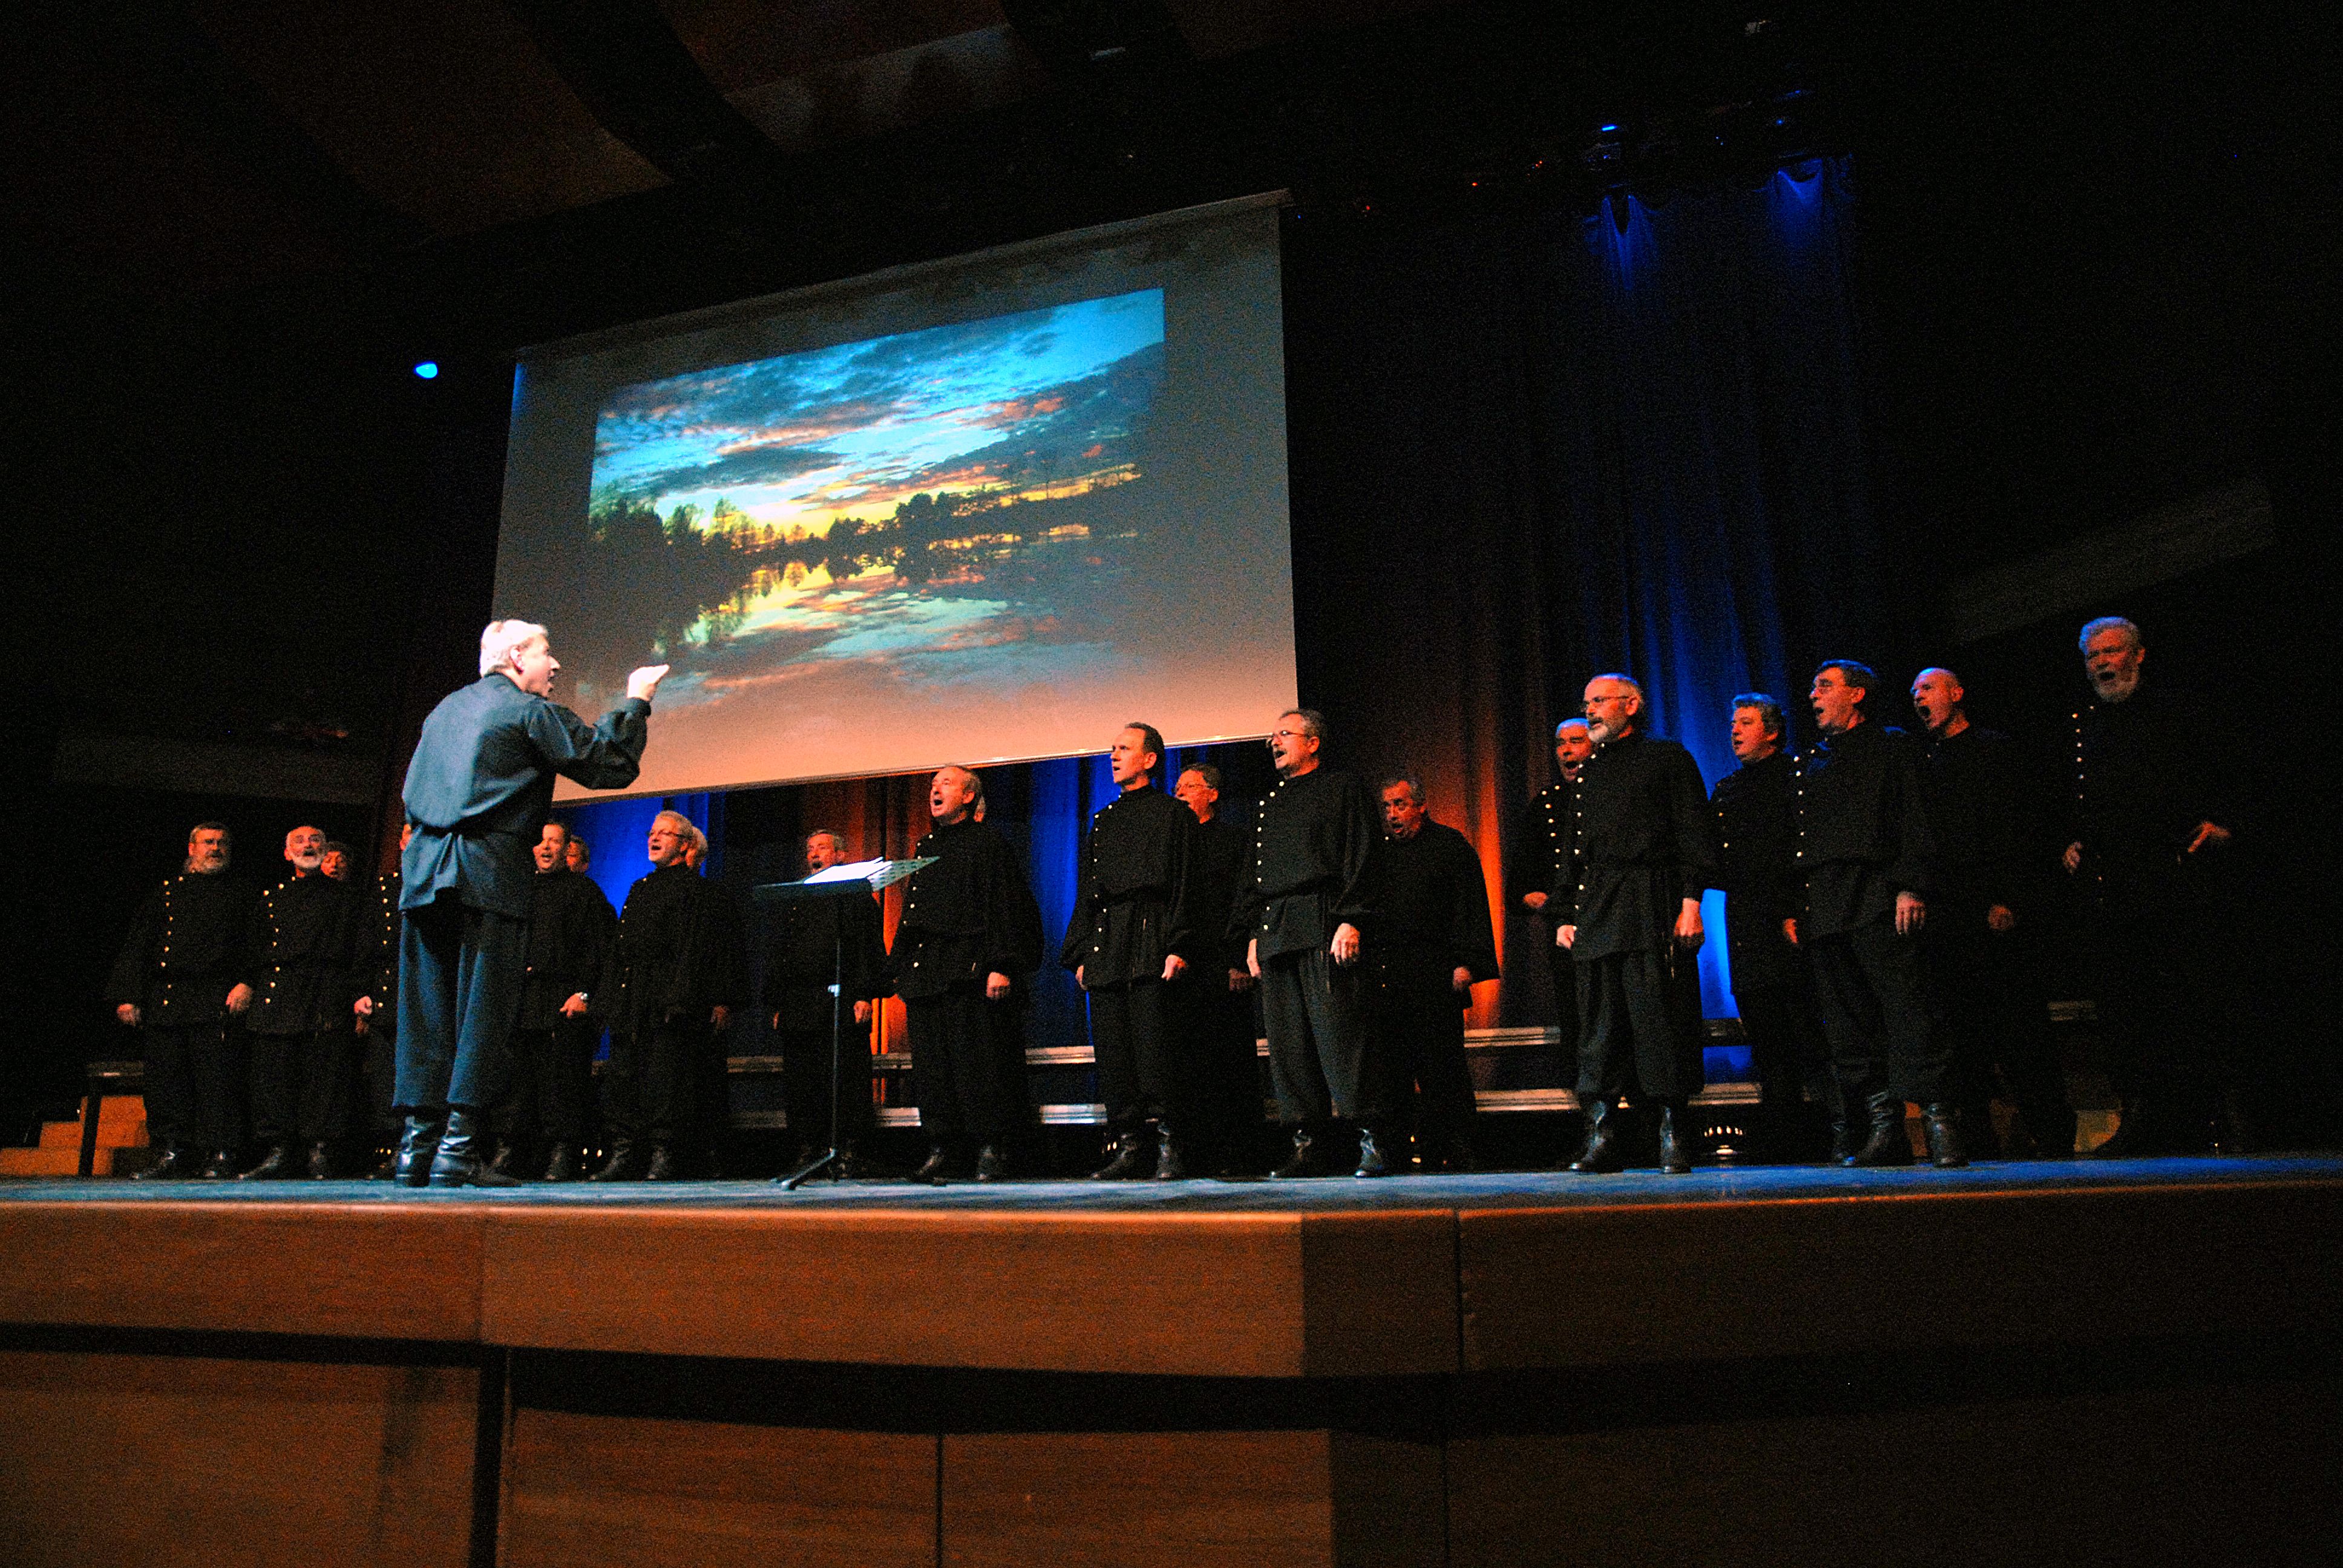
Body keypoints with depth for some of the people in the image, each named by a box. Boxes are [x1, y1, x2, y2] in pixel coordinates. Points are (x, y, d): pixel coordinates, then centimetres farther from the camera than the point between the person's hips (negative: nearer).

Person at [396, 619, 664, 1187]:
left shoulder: (446, 708, 21)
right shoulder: (529, 710, -2)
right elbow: (613, 765, -5)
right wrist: (635, 701, 7)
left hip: (423, 872, 7)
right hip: (487, 873, -7)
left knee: (427, 1013, 7)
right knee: (482, 1013, -4)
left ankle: (417, 1145, 9)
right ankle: (459, 1148, -7)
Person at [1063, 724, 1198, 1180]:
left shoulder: (1172, 814, 6)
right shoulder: (1103, 820, 23)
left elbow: (1183, 885, -2)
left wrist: (1178, 947, -13)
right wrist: (1080, 954, 13)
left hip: (1150, 938, -6)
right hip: (1104, 945, 6)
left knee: (1153, 1044, -12)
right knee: (1112, 1052, 1)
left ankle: (1169, 1147, -7)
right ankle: (1128, 1148, 6)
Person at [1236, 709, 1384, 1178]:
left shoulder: (1343, 788, 6)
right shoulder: (1268, 805, 24)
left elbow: (1359, 858, -4)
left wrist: (1349, 920, -15)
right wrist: (1253, 935, 14)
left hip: (1324, 924, -6)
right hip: (1275, 933, 7)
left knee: (1338, 1032, -11)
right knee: (1288, 1041, 3)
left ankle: (1370, 1140, -5)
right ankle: (1307, 1145, 8)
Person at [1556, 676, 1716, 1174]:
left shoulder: (1667, 757, 6)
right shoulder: (1589, 773, 22)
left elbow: (1694, 833, -1)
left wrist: (1692, 900, -12)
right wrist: (1565, 915, 14)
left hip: (1653, 908, -5)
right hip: (1596, 910, 5)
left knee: (1661, 1016, -6)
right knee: (1599, 1025, 2)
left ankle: (1674, 1134, 4)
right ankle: (1602, 1137, 6)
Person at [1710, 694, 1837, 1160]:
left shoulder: (1794, 775, 3)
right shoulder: (1725, 790, 21)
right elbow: (1717, 862, 20)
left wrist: (1797, 912, -14)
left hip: (1788, 920, -6)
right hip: (1746, 922, 6)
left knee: (1809, 1030, -9)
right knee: (1765, 1034, 5)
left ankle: (1844, 1132, -3)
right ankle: (1785, 1140, 9)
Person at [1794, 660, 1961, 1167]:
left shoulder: (1892, 745, 10)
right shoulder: (1813, 762, 24)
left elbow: (1914, 819, -1)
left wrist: (1912, 887, -13)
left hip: (1878, 897, -5)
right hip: (1823, 907, 6)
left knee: (1907, 1007, -12)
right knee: (1848, 1024, 2)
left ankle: (1939, 1120, -9)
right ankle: (1883, 1129, 5)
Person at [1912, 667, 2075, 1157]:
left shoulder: (1993, 748, 6)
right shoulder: (1923, 760, 19)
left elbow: (2020, 827, -2)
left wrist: (2008, 899, -12)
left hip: (1994, 910, -4)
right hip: (1945, 914, 4)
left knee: (2020, 1020, -5)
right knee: (1963, 1025, 3)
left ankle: (2050, 1134, 1)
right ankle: (1976, 1136, 7)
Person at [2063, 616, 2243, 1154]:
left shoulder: (2179, 711, 9)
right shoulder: (2081, 727, 18)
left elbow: (2227, 773, 7)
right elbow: (2071, 803, 24)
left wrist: (2221, 823, -9)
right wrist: (2072, 844, 8)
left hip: (2181, 874, -3)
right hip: (2111, 885, 4)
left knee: (2202, 997, -5)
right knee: (2121, 1004, 1)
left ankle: (2228, 1111, 6)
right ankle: (2141, 1117, 8)